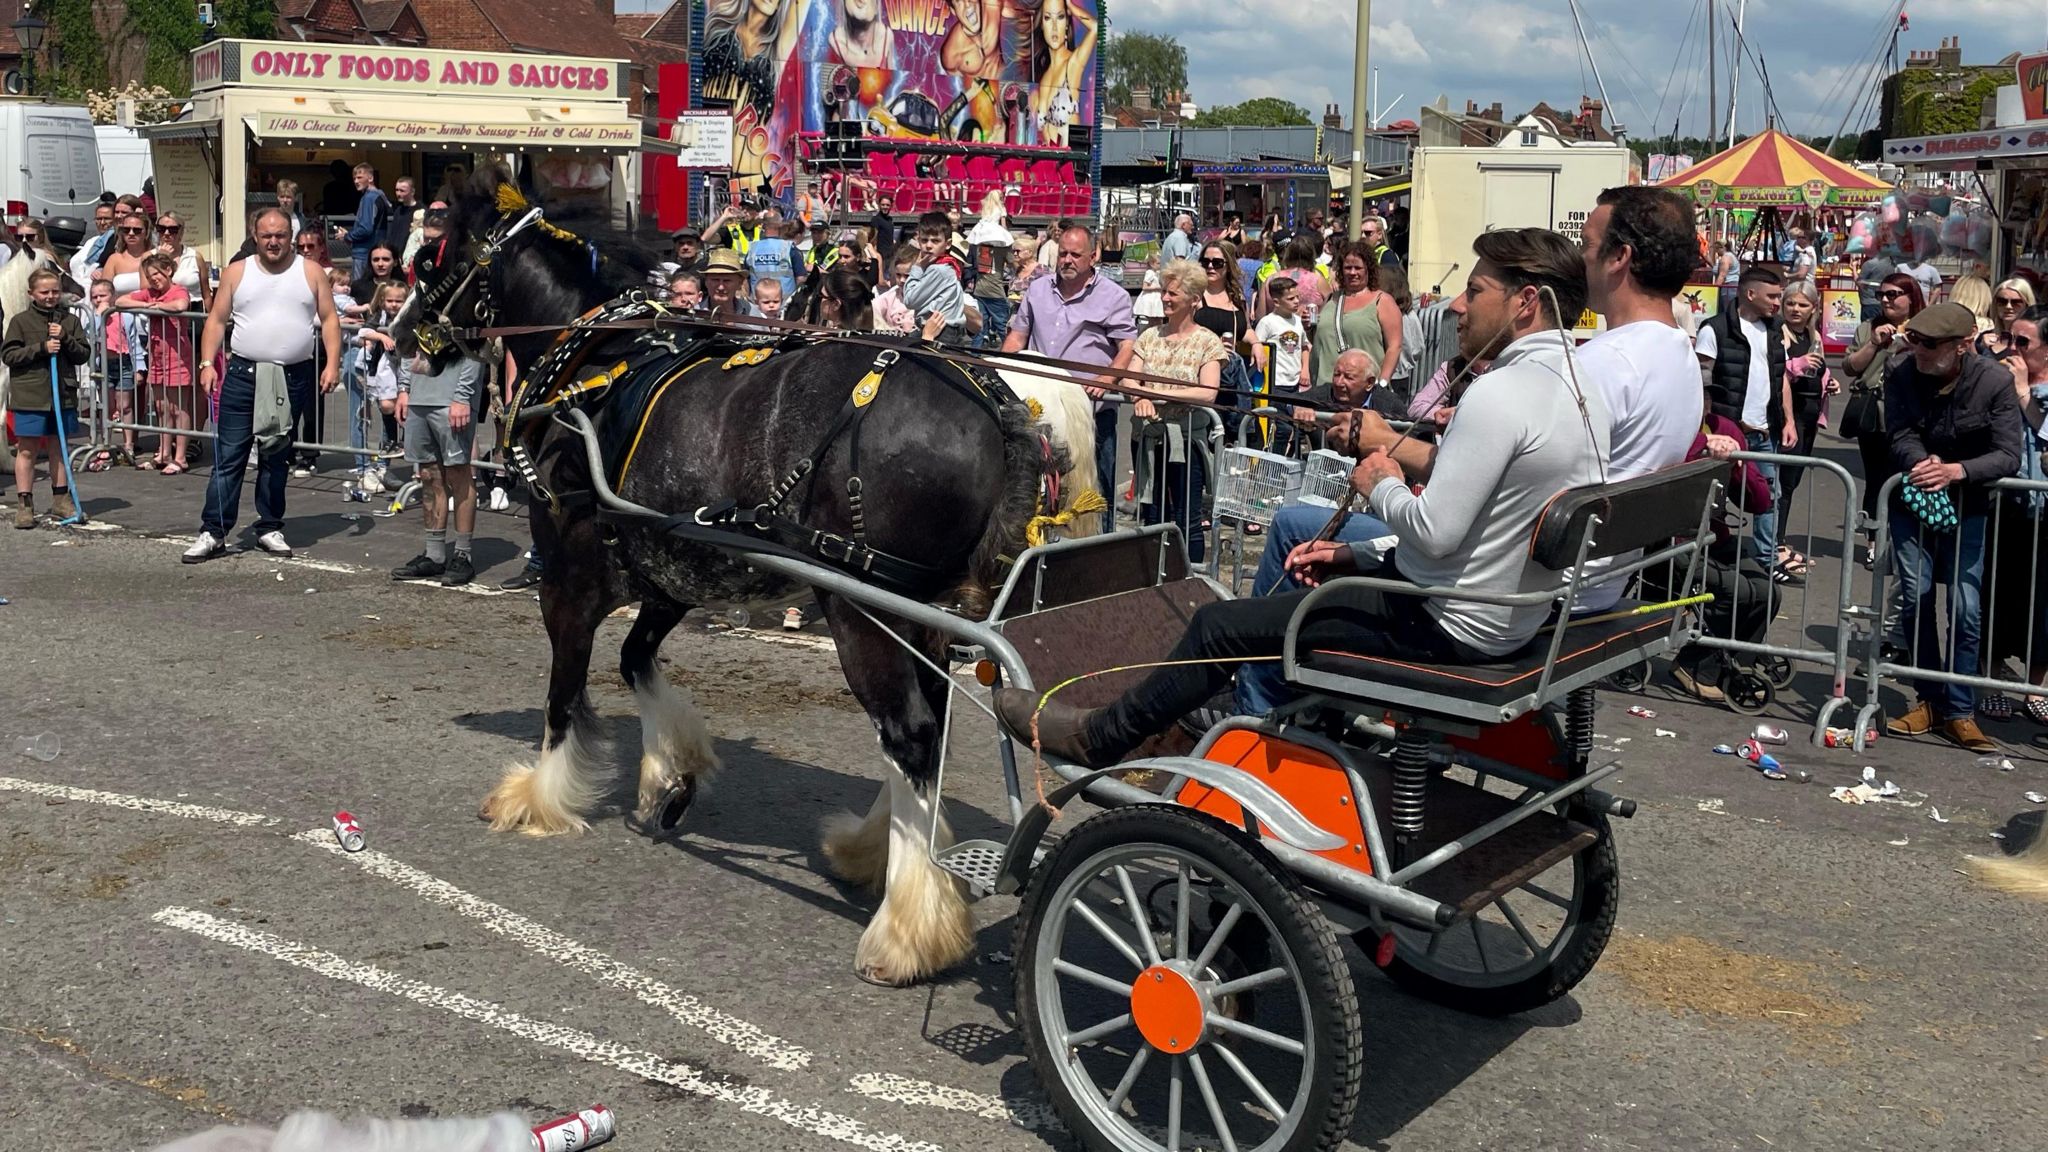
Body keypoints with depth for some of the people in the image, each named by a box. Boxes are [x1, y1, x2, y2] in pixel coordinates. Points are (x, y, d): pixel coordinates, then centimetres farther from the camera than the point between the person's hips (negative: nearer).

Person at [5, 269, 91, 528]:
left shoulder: (70, 321, 6)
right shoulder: (20, 321, -2)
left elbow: (84, 354, 4)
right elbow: (8, 355, -6)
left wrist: (65, 339, -13)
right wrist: (41, 348, -16)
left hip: (63, 394, 3)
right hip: (29, 396, -3)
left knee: (59, 448, 13)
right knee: (27, 450, 1)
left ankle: (61, 500, 22)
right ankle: (24, 504, 5)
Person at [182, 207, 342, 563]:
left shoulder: (311, 273, 5)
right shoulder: (237, 273, 6)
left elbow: (329, 320, 3)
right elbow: (217, 320, 7)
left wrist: (332, 364, -9)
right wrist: (207, 363, -4)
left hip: (292, 378, 0)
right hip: (243, 374, 0)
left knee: (275, 457, 10)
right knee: (229, 456, -2)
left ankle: (270, 528, 19)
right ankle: (213, 531, 1)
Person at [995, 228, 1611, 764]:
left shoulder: (1500, 394, -24)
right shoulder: (1579, 389, 8)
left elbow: (1434, 532, -28)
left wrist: (1382, 486, -7)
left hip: (1450, 627, -10)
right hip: (1516, 609, 10)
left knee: (1220, 623, -1)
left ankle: (1101, 736, 17)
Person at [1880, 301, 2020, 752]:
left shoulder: (1995, 380, -17)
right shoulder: (1901, 376, -11)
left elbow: (2009, 456, -18)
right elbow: (1901, 438, -13)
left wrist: (1955, 471, -35)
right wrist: (1924, 464, -36)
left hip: (1966, 504, -2)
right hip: (1912, 500, 2)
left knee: (1965, 608, -4)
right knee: (1915, 597, -2)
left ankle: (1958, 711, 7)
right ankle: (1929, 700, 13)